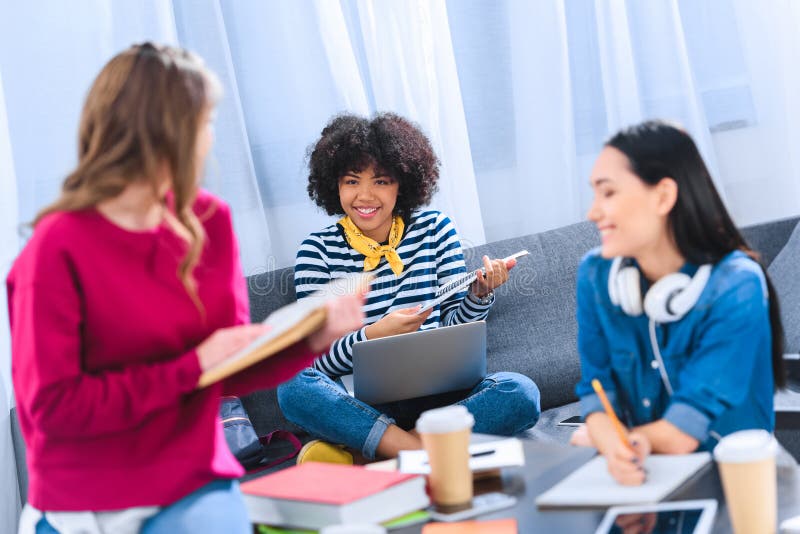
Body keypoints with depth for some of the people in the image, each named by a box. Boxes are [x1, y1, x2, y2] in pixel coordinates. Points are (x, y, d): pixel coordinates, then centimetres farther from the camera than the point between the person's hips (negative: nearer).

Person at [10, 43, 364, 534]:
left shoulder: (208, 222, 4)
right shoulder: (58, 249, -12)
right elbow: (53, 405, -15)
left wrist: (313, 339, -8)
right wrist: (191, 368, -16)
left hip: (197, 486, 4)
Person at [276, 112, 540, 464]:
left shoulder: (434, 229, 8)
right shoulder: (318, 249, 2)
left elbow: (455, 327, 9)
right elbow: (316, 359, -5)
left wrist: (480, 294, -11)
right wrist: (375, 335, -23)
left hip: (436, 393, 2)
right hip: (360, 404, -2)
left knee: (521, 393, -26)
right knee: (294, 385, -30)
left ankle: (357, 456, -29)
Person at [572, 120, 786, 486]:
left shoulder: (735, 288, -18)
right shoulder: (595, 274, -3)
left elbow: (681, 436, -18)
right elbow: (596, 389, -5)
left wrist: (597, 439, -6)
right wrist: (617, 447, -26)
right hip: (637, 476, 5)